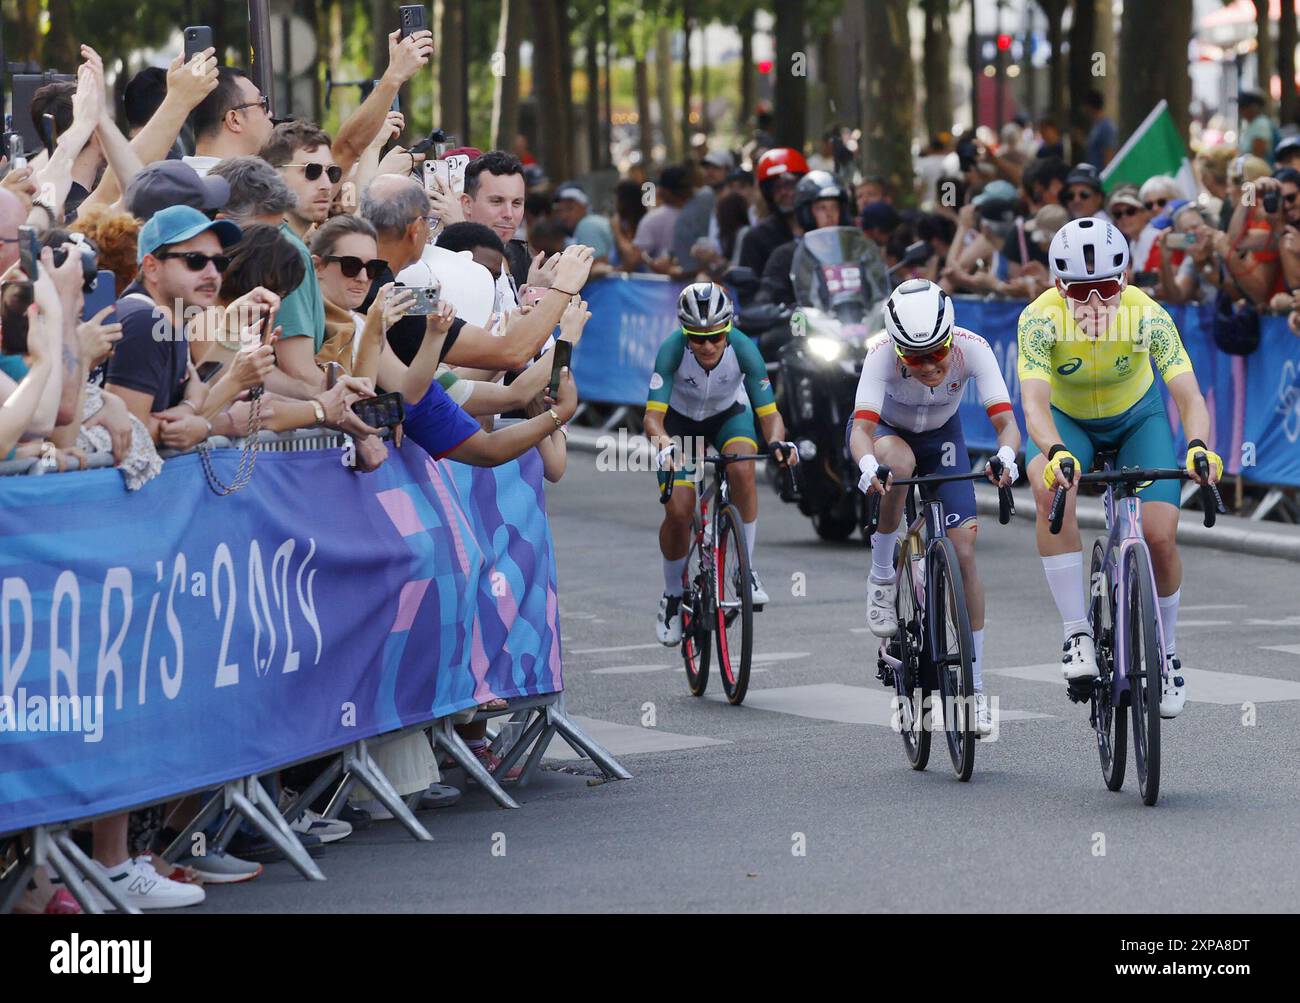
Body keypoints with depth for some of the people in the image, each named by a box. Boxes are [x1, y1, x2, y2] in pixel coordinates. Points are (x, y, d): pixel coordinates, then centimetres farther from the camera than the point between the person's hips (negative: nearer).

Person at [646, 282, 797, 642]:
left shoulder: (742, 349, -31)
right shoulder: (672, 350, -33)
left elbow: (769, 411, -29)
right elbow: (653, 414, -37)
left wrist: (777, 441, -50)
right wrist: (662, 443, -59)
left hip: (729, 414, 0)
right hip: (681, 420, 0)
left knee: (742, 470, -32)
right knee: (678, 511, -16)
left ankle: (747, 568, -17)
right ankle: (672, 594, 10)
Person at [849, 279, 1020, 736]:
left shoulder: (972, 349, -32)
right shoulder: (882, 354, -36)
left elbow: (1007, 424, -37)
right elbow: (862, 429, -45)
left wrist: (1005, 456, -59)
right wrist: (868, 466, -66)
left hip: (942, 436, 2)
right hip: (885, 430, -2)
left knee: (963, 551, -11)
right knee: (899, 462, -40)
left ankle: (975, 690, -2)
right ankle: (881, 578, -18)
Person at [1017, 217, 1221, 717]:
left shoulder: (1148, 316, -30)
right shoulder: (1040, 319, -32)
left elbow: (1189, 397, -36)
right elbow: (1034, 401, -42)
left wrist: (1198, 446, -57)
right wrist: (1054, 452, -62)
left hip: (1138, 417, 1)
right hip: (1066, 420, -1)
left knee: (1160, 536, -15)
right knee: (1050, 488, -34)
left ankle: (1165, 652, 13)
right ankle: (1077, 632, -26)